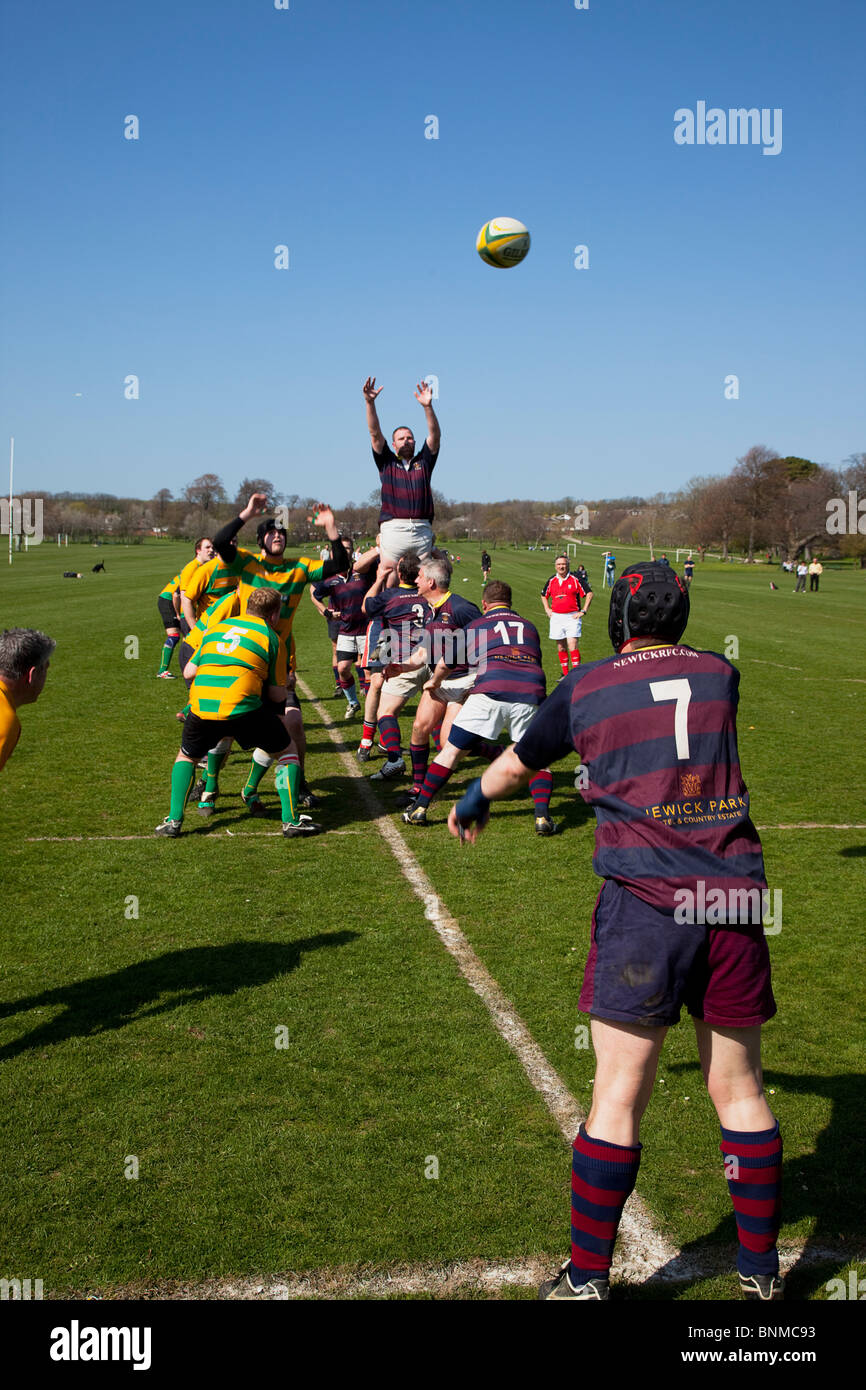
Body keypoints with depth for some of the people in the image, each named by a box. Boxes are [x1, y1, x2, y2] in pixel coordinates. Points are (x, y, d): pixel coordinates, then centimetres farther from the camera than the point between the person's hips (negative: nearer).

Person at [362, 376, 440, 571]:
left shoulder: (423, 462, 19)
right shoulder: (387, 463, 16)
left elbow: (435, 435, 7)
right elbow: (375, 433, 7)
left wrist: (427, 406, -8)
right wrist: (370, 403, -6)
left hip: (422, 531, 2)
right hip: (393, 530, -1)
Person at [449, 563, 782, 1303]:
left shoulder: (586, 687, 5)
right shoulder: (720, 674, 11)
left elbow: (515, 766, 20)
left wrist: (470, 805, 41)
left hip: (646, 901, -3)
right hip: (736, 898, 3)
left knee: (618, 1097, 2)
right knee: (739, 1088, 13)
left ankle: (588, 1278, 11)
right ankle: (761, 1270, 24)